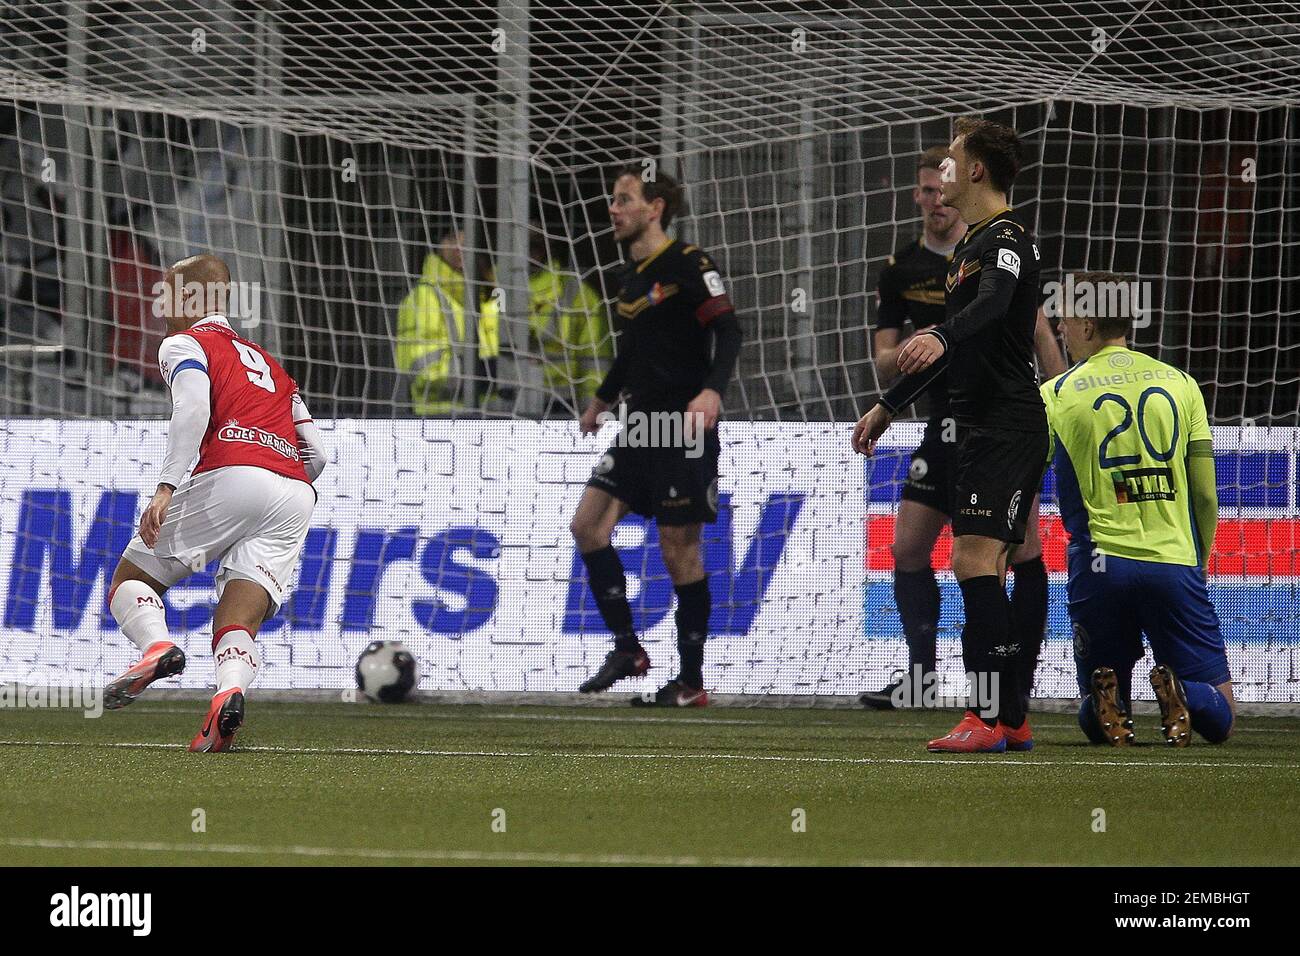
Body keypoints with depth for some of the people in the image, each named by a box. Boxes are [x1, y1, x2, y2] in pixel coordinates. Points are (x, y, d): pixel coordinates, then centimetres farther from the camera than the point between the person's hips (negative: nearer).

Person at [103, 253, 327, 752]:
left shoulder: (183, 344, 13)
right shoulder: (268, 362, 34)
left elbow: (194, 409, -9)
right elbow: (316, 453, 26)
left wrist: (166, 487, -17)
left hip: (232, 475, -5)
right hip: (297, 495, 5)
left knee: (131, 579, 8)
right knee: (239, 623, -3)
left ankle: (157, 645, -22)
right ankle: (230, 691, -35)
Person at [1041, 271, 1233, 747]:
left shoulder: (1055, 395, 2)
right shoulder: (1180, 385, 9)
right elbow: (1206, 496, 9)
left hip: (1099, 563, -1)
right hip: (1175, 561, 1)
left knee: (1096, 721, 16)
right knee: (1219, 717, 8)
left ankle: (1108, 703, -19)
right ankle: (1180, 691, -25)